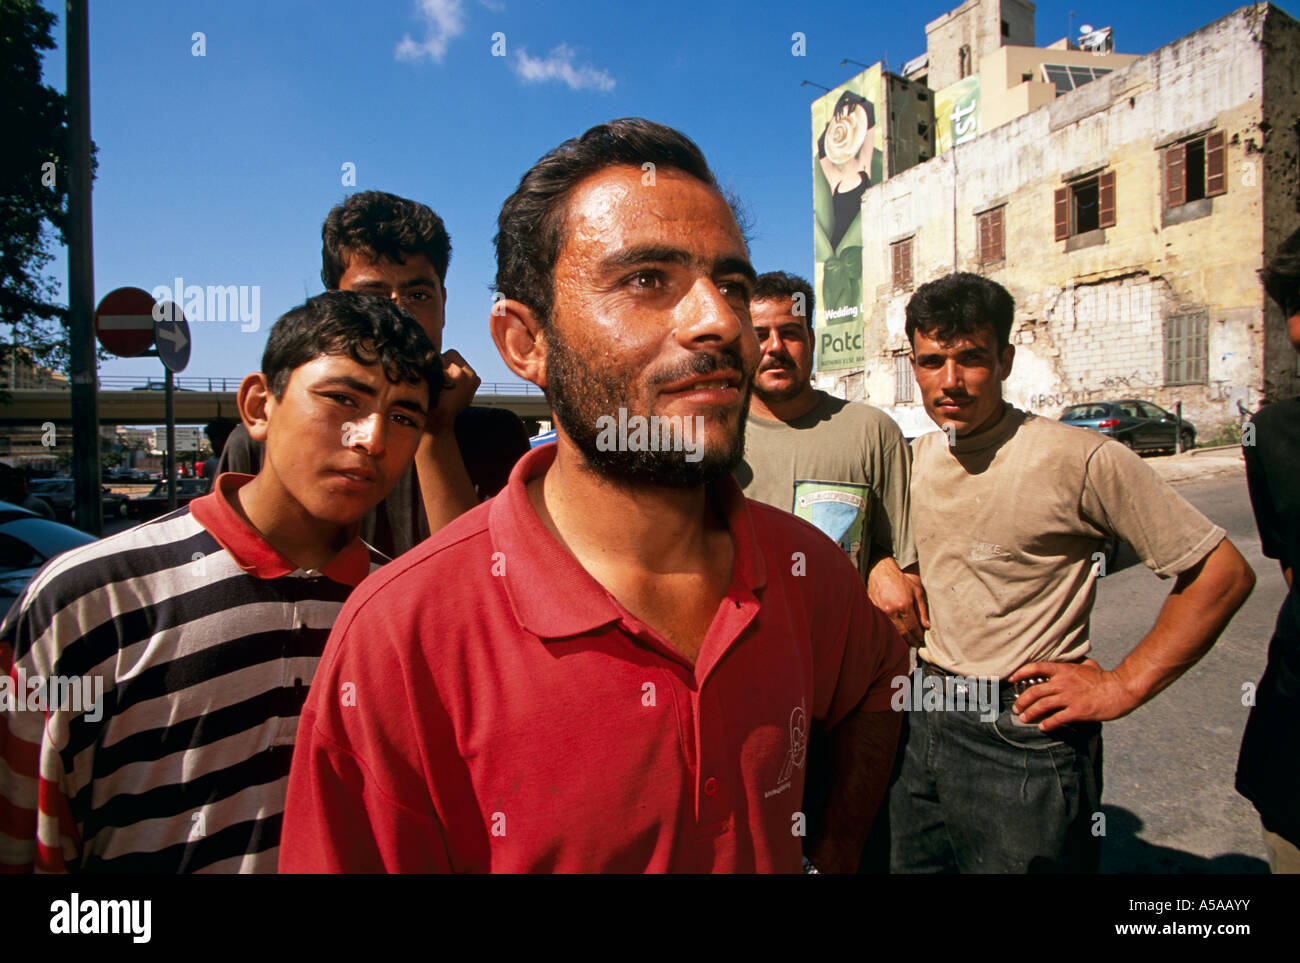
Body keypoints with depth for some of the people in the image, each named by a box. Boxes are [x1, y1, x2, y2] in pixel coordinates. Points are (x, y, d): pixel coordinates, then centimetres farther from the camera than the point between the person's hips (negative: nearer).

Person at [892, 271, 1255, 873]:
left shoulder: (1082, 458, -15)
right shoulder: (922, 454, 5)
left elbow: (1224, 572, -12)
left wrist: (1121, 686, -13)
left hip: (1021, 738, -6)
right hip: (923, 719, 6)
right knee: (908, 863, 20)